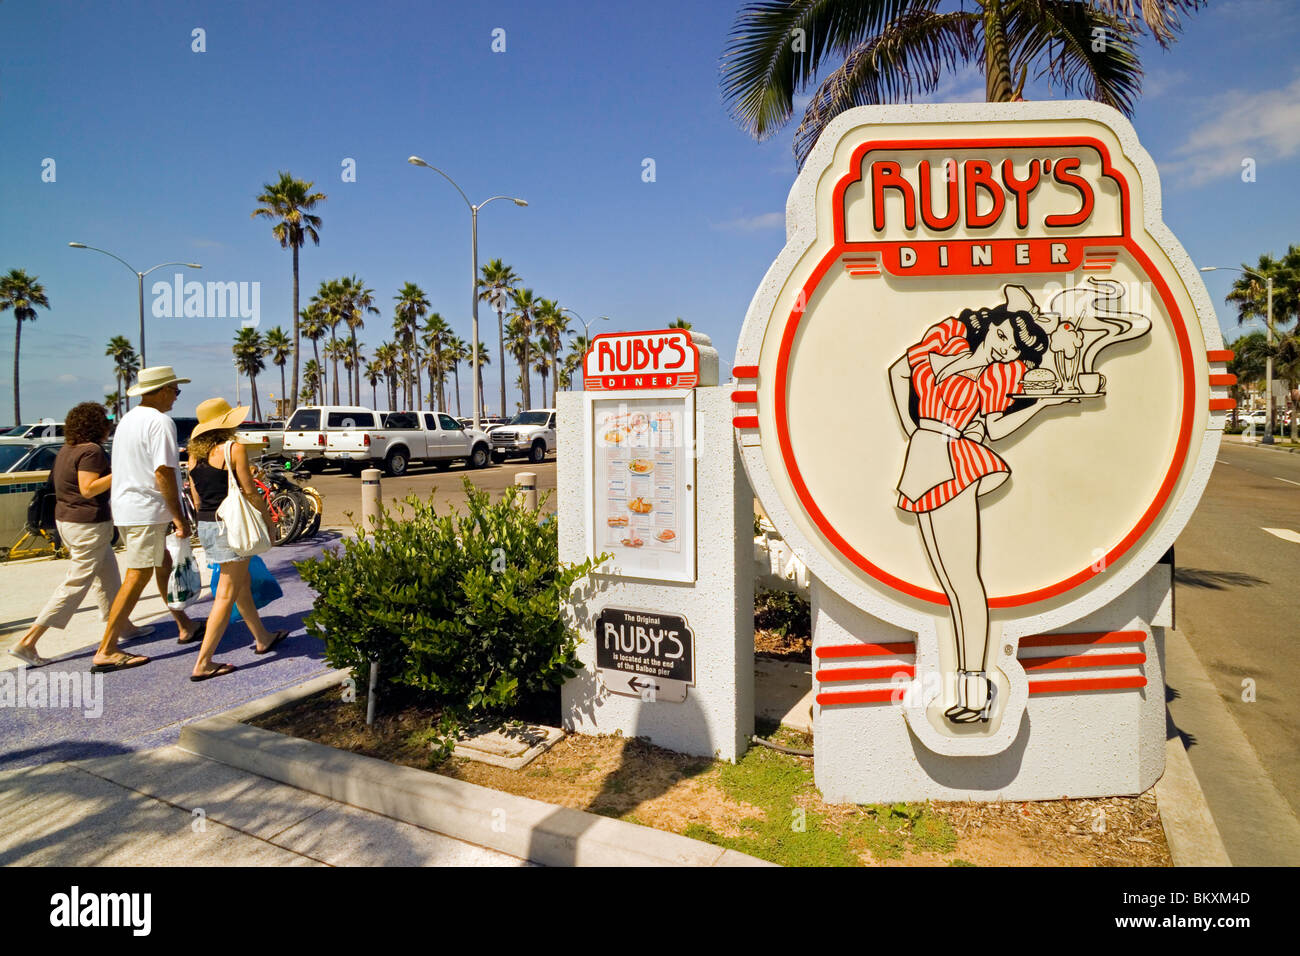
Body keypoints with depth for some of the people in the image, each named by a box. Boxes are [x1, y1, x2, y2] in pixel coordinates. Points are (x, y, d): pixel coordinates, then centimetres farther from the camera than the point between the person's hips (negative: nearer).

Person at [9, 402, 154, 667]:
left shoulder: (68, 449, 10)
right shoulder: (91, 450, -17)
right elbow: (88, 489, -23)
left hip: (67, 520, 10)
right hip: (88, 524, -10)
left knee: (108, 573, 18)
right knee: (76, 584, -5)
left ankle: (123, 625, 28)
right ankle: (27, 642, -4)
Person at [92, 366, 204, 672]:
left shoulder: (129, 418, 14)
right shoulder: (160, 422, -16)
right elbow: (163, 473, -21)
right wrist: (180, 517, -17)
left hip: (126, 506, 10)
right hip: (147, 511, -10)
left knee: (164, 565, 19)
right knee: (137, 577, -5)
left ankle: (185, 627, 30)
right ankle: (106, 652, -1)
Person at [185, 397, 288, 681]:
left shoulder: (195, 454, 8)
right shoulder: (233, 448, -12)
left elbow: (197, 499, 12)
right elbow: (250, 492, -12)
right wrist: (268, 520, -1)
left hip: (205, 526, 8)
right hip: (230, 525, -8)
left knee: (243, 584, 21)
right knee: (227, 595, -3)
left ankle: (262, 639, 35)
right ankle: (203, 663, -2)